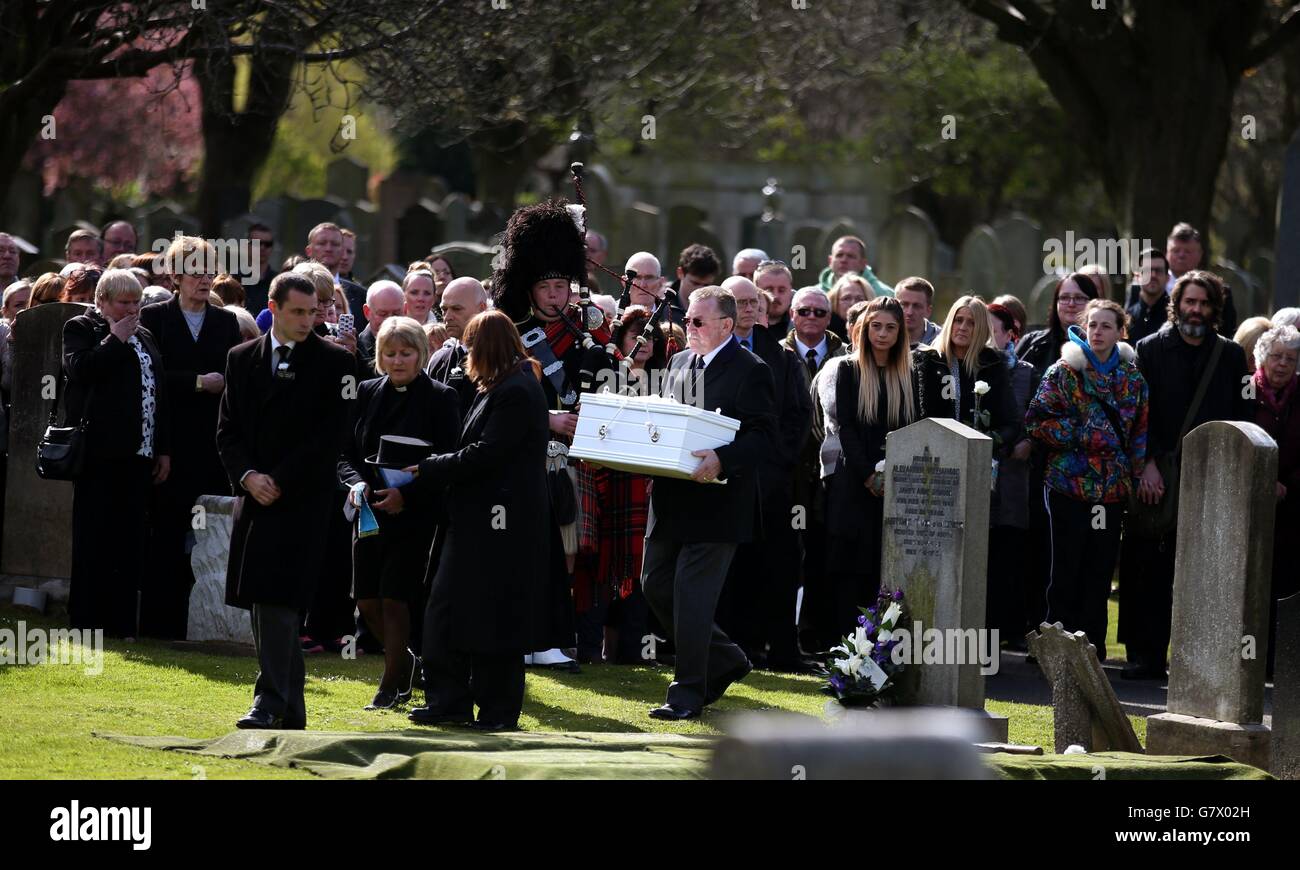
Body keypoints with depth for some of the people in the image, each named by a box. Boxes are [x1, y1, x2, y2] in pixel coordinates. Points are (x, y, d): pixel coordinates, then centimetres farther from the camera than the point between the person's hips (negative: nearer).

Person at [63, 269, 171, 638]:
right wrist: (116, 339, -13)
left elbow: (160, 393, 21)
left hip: (137, 455, 6)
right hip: (100, 453, -6)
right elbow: (80, 370, -18)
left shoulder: (143, 337, 20)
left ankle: (120, 622, 7)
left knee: (131, 541, 4)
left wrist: (163, 450, 15)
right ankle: (85, 620, 0)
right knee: (94, 539, -3)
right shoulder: (81, 329, 1)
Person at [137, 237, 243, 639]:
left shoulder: (227, 323, 13)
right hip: (170, 442, -3)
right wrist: (197, 383, -12)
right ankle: (157, 619, 3)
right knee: (165, 534, -2)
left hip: (213, 445, 3)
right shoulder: (154, 318, 4)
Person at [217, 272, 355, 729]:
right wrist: (247, 476, -6)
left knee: (276, 600, -15)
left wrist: (280, 481, -11)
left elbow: (331, 434, -7)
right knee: (264, 605, 7)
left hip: (303, 499, -5)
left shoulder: (334, 362, -1)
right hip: (255, 499, 5)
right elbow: (228, 430, 12)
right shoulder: (242, 359, 12)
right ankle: (291, 707, 14)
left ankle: (271, 701, -17)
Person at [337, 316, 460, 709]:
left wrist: (407, 495, -18)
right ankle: (405, 661, 30)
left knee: (394, 598, -6)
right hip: (370, 512, 5)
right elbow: (348, 454, 10)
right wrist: (356, 483, -11)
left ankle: (390, 684, 6)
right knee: (367, 600, 5)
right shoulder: (368, 393, 8)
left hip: (414, 515, -5)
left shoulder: (440, 397, -5)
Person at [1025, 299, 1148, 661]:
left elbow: (1141, 431, 15)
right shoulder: (1065, 371, 0)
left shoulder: (1132, 378, 10)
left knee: (1100, 570, 5)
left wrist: (1138, 476, 6)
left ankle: (1093, 643, 12)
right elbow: (1038, 421, -7)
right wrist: (1081, 435, -13)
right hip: (1069, 483, -3)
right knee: (1067, 570, -1)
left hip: (1113, 491, 3)